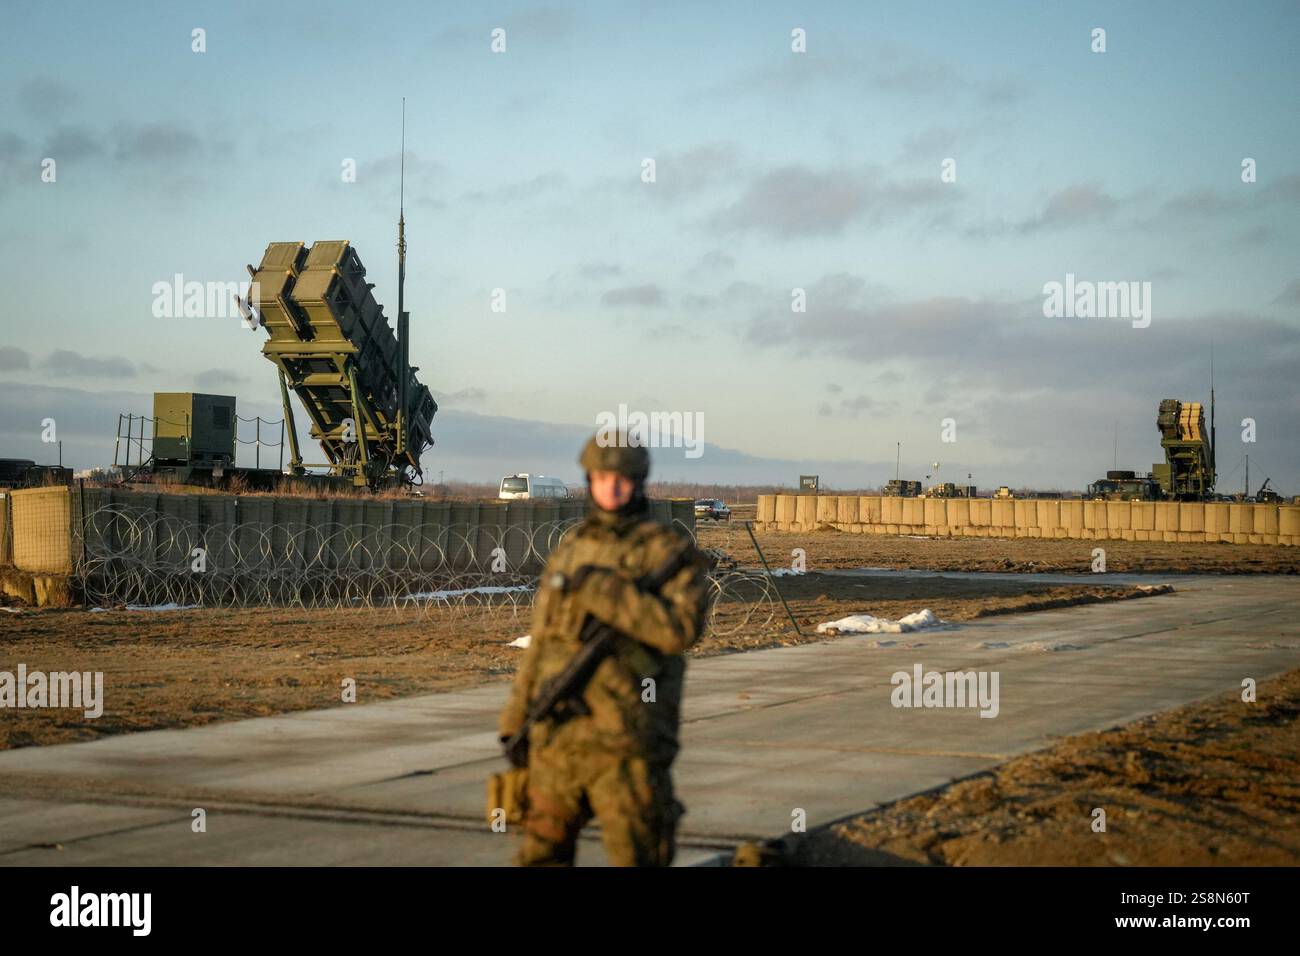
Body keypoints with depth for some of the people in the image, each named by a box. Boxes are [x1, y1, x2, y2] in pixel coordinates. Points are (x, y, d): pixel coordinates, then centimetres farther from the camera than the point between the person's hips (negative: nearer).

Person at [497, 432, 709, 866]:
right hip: (556, 738, 6)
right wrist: (516, 722, 15)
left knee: (636, 858, -1)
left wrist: (604, 591, -21)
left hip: (626, 744, -6)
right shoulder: (570, 549, 14)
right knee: (540, 857, 9)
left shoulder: (671, 550, -4)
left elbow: (681, 627, -20)